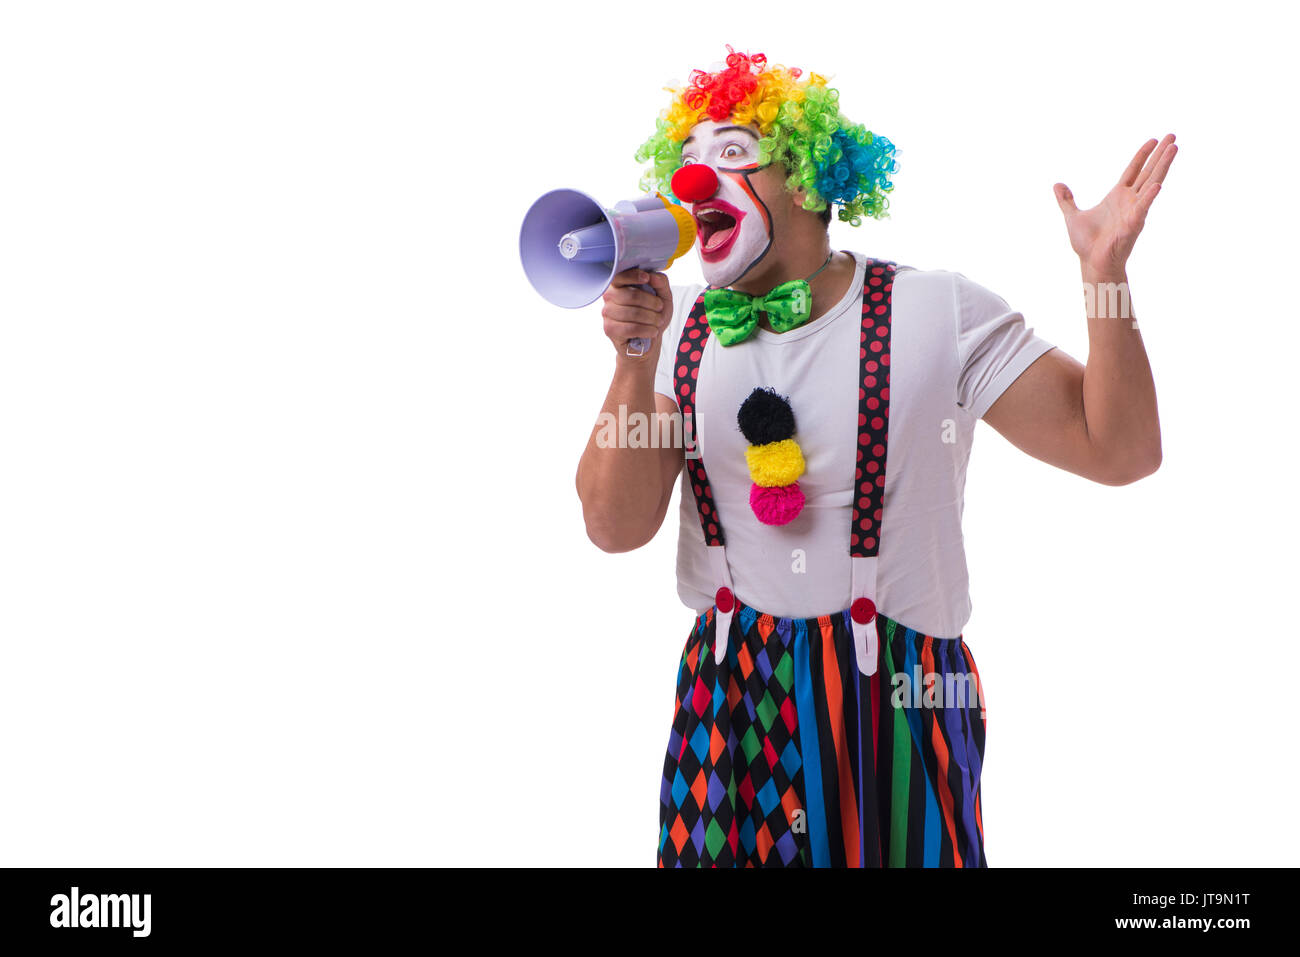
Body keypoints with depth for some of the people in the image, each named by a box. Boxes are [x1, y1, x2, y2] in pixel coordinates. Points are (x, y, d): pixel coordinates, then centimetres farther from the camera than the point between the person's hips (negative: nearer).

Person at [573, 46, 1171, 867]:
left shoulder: (938, 314, -5)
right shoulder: (679, 329, 3)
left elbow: (1117, 450, -7)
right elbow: (615, 528, -5)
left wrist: (1104, 274, -18)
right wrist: (637, 364, -17)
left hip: (895, 700, -2)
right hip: (728, 698, 2)